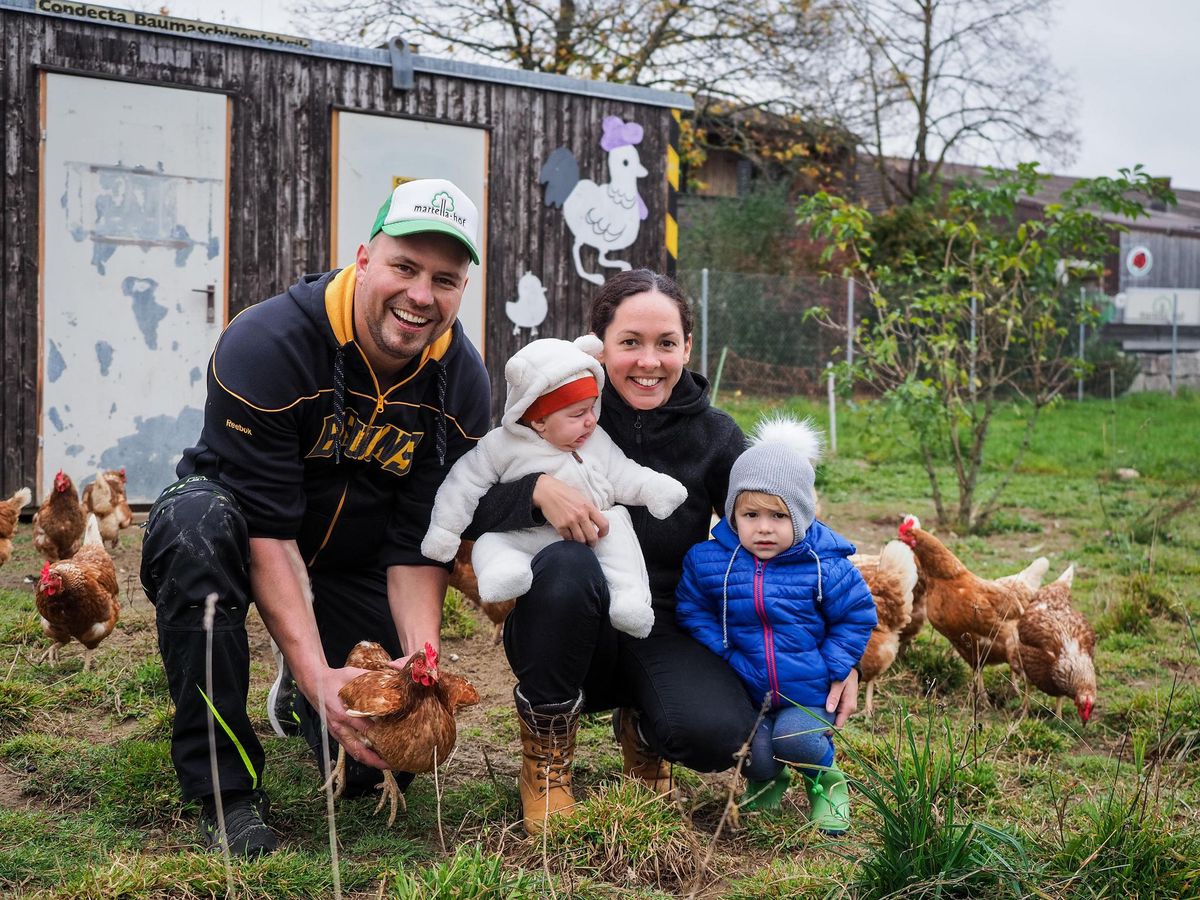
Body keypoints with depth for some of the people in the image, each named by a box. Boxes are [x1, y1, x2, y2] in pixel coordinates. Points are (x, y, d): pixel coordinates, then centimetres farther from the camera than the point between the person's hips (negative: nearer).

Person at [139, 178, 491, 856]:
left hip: (354, 562, 4)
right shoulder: (264, 344, -28)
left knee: (380, 761, -8)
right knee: (196, 523, -40)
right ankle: (228, 789, -27)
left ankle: (293, 699, 30)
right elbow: (267, 530, -30)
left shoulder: (463, 384, -14)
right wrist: (319, 674, -39)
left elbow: (417, 544, -11)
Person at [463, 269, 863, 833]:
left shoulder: (713, 437, -4)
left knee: (715, 733, -29)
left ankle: (640, 731, 11)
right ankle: (544, 764, -12)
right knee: (566, 564, -34)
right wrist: (537, 490, -31)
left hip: (663, 634, 1)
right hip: (568, 637, -1)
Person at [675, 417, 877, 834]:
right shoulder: (708, 561, -7)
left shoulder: (824, 565, -11)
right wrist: (723, 652, -8)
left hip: (809, 692, -2)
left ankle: (827, 782, 10)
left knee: (794, 738, -27)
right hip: (746, 692, 2)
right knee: (755, 750, -16)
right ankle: (766, 780, 25)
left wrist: (835, 668, -7)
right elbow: (694, 611, 5)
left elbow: (856, 615, 0)